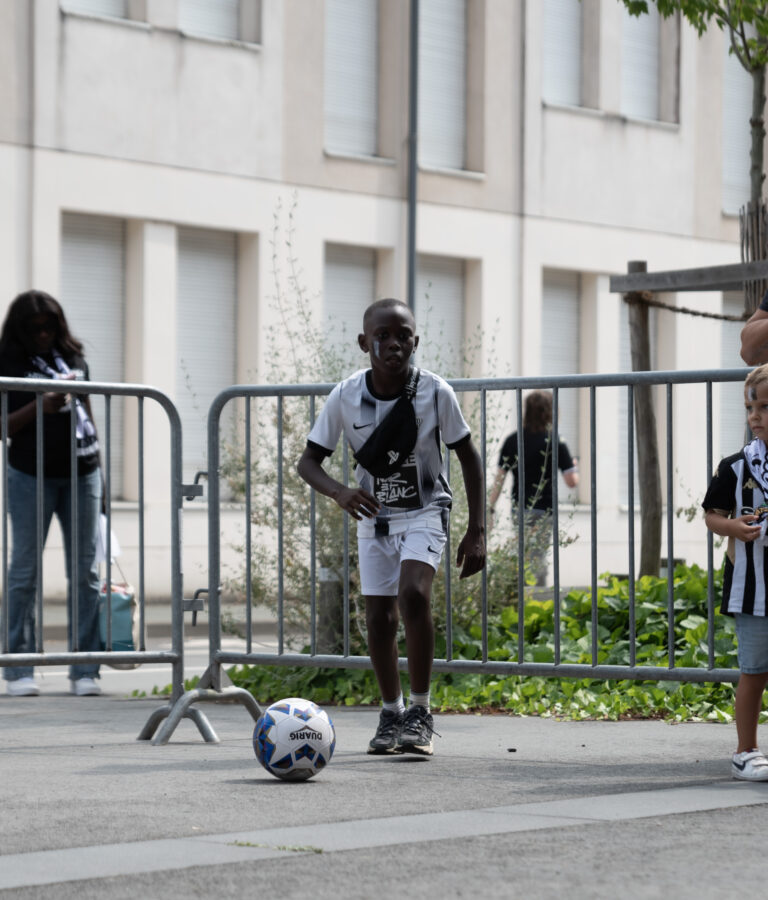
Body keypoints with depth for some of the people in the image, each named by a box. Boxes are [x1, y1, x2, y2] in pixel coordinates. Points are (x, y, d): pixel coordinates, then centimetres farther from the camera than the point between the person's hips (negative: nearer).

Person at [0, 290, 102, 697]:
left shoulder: (74, 358, 12)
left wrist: (98, 471, 17)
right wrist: (39, 407, -20)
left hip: (81, 473, 4)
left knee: (85, 571, 1)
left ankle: (84, 670, 4)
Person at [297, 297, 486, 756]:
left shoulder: (435, 392, -17)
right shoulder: (347, 396, -13)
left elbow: (469, 457, -6)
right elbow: (309, 461, -7)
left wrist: (477, 530, -9)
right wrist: (341, 492, -29)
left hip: (425, 512, -3)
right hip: (374, 514, 3)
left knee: (414, 594, -25)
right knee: (380, 617, 4)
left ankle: (420, 712, -13)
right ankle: (391, 714, 24)